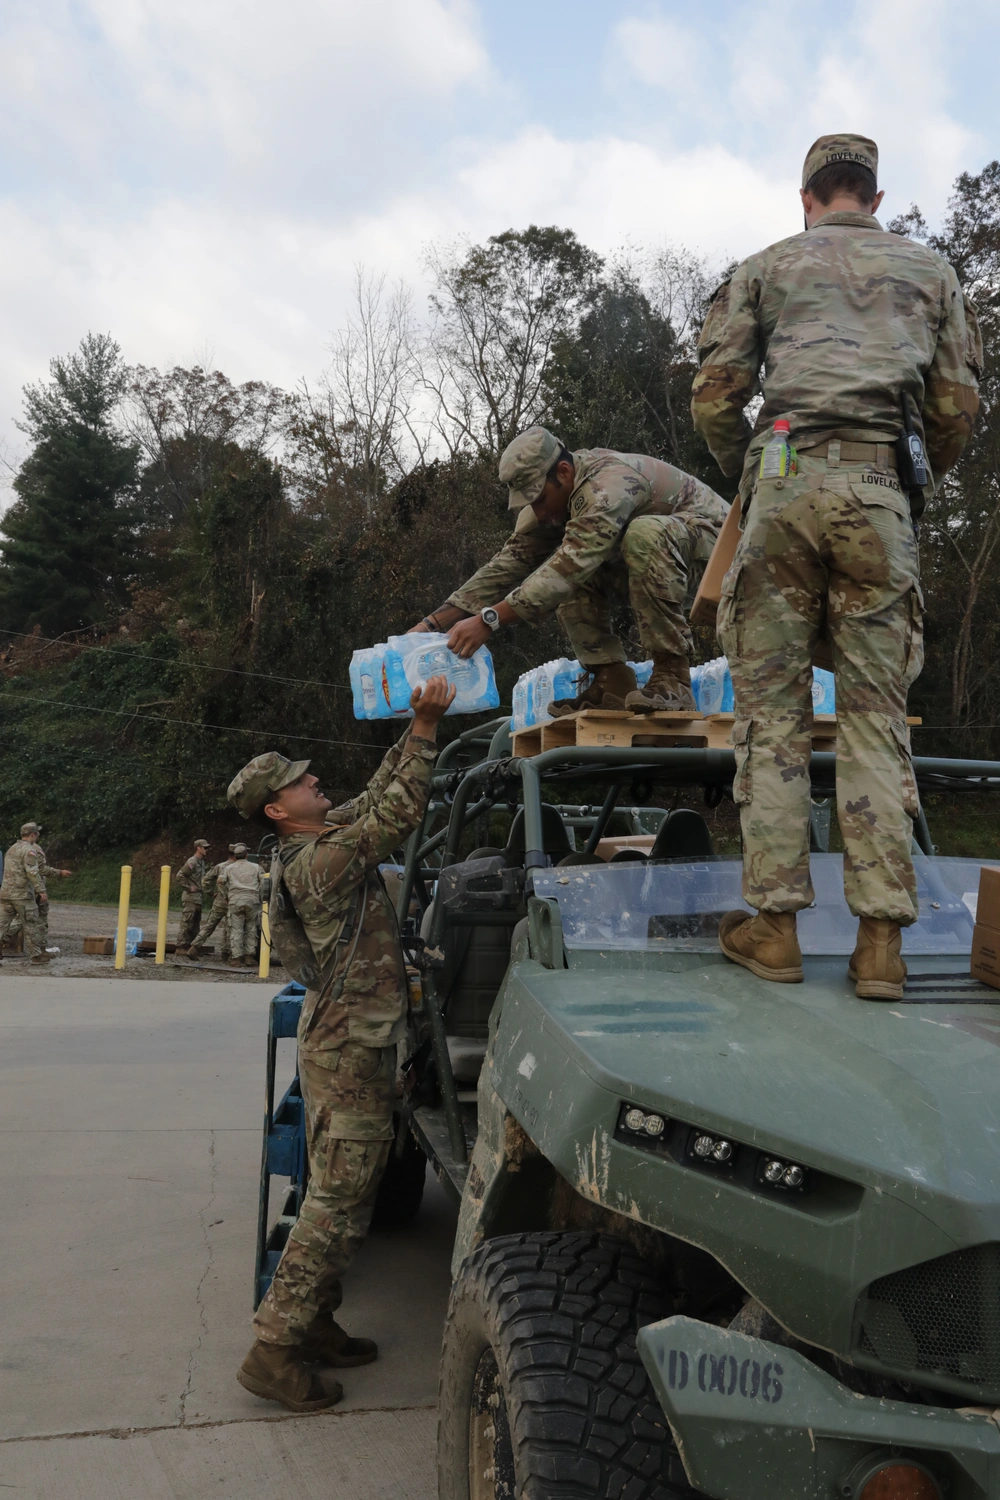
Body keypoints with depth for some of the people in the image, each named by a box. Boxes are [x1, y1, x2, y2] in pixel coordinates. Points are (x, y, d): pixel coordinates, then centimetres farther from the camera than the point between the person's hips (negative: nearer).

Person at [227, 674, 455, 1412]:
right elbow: (398, 812, -25)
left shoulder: (331, 834, 9)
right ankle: (275, 1347, 2)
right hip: (349, 1046, -10)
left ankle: (311, 1322, 27)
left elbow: (381, 796, 16)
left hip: (360, 1040, 10)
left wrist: (420, 728, 7)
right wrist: (426, 727, -23)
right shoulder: (318, 861, -19)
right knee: (338, 1199, -5)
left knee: (348, 1192, 17)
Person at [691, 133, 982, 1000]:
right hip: (880, 491, 1)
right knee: (875, 711, 0)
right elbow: (959, 405, 15)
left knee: (772, 707, 1)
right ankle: (882, 939, -4)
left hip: (786, 482, -1)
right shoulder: (930, 271, 23)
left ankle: (774, 924, -2)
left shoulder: (765, 269, 18)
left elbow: (714, 398, 9)